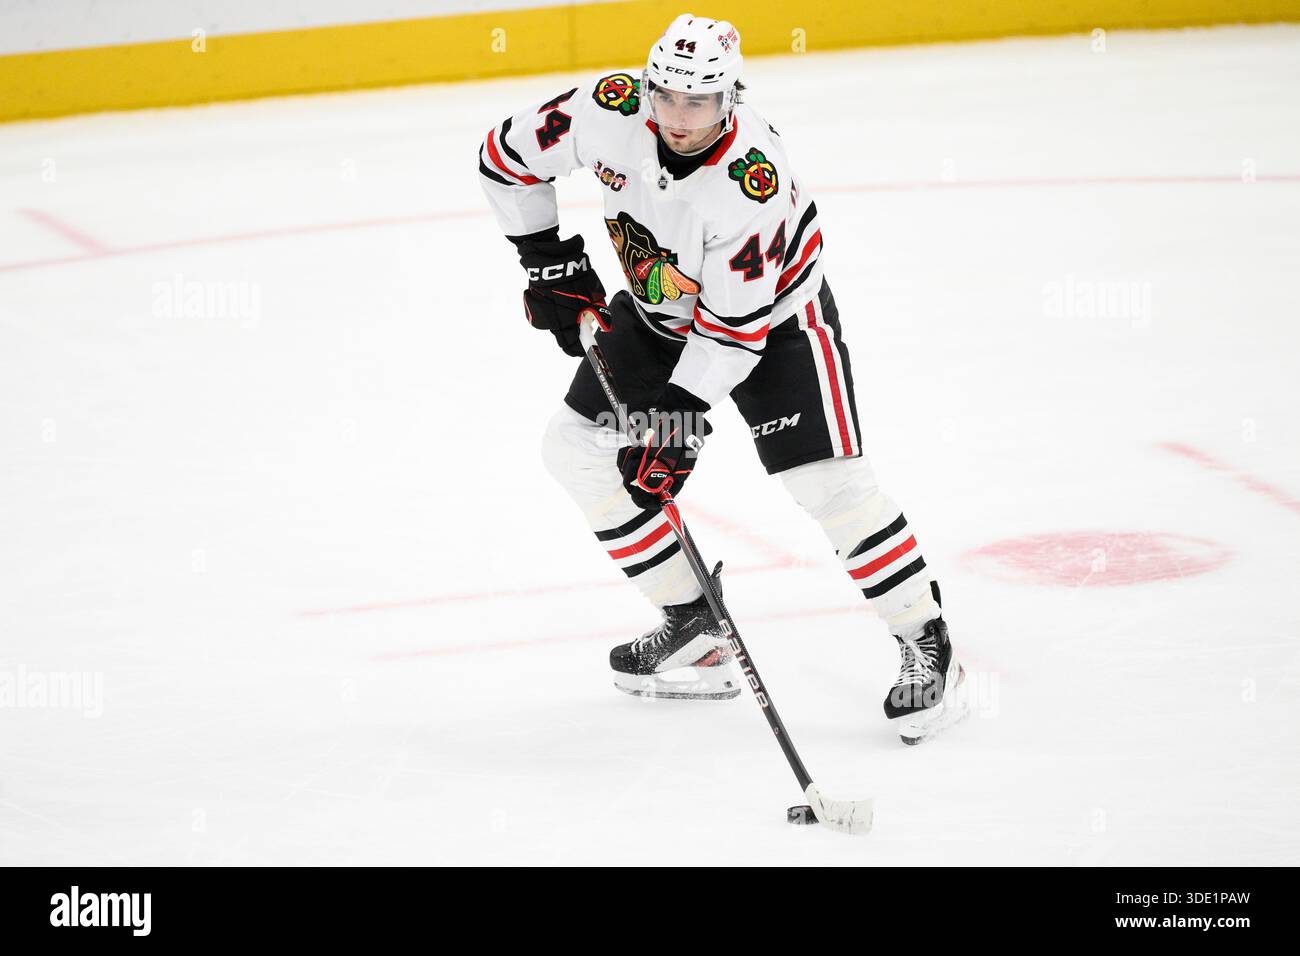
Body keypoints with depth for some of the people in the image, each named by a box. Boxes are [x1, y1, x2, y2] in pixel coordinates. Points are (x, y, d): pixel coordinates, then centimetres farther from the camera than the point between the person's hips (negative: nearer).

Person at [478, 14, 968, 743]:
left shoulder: (753, 182, -36)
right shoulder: (610, 114, -24)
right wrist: (550, 265, -6)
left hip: (775, 314, -6)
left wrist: (680, 412, -32)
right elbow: (509, 159, -7)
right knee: (576, 446, 1)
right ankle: (695, 626, 10)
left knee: (829, 483, -18)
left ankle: (927, 646, -4)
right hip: (658, 312, 6)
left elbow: (733, 324, -30)